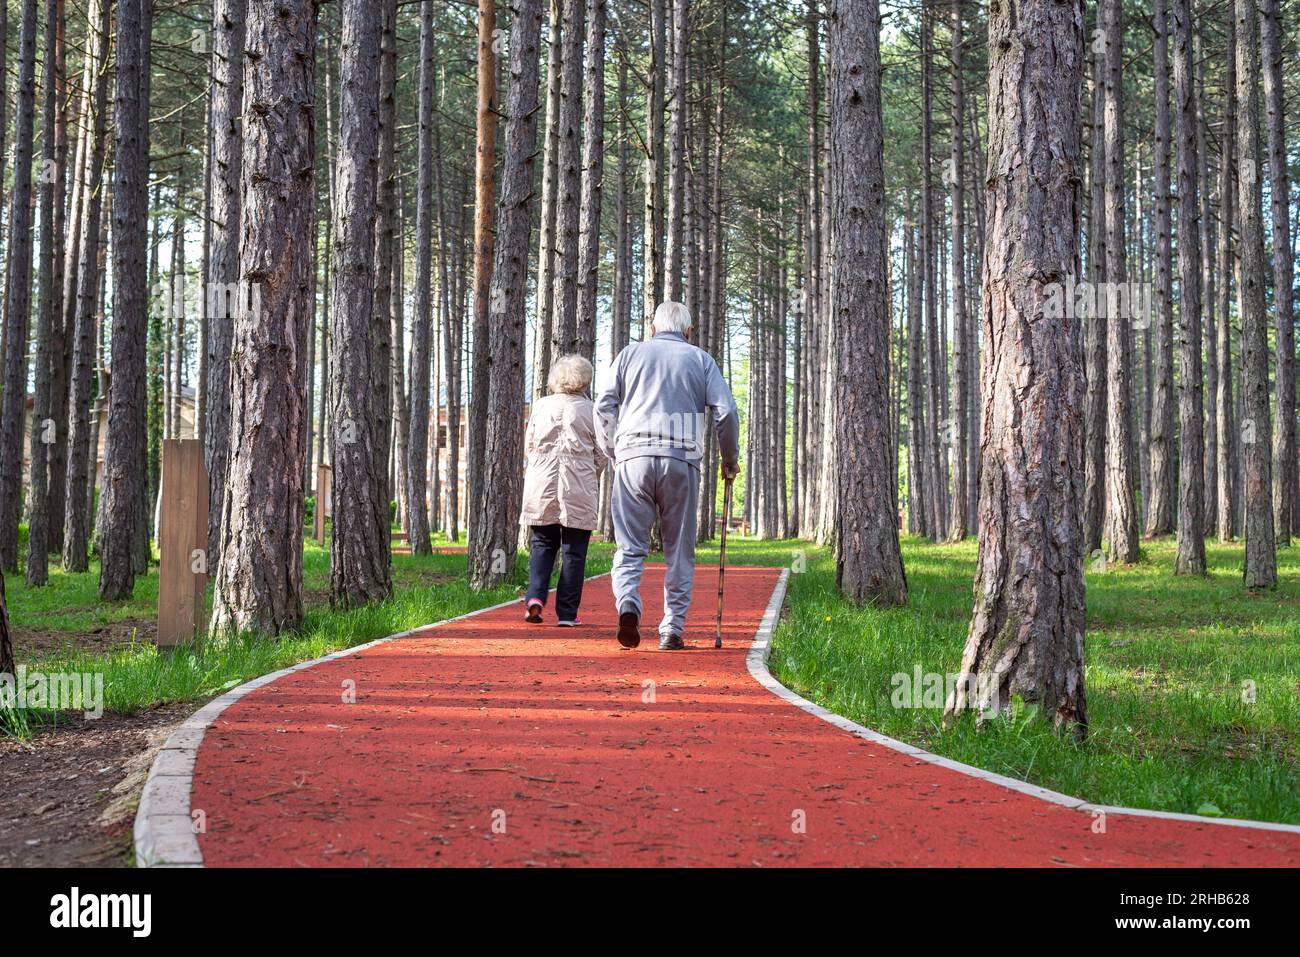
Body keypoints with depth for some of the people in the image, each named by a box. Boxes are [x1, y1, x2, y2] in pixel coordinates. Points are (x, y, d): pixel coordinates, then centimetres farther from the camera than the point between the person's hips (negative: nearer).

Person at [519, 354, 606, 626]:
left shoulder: (541, 406, 4)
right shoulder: (591, 410, -1)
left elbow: (528, 447, 11)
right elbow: (601, 456, 2)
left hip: (541, 485, 2)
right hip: (579, 490, -2)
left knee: (542, 543, 14)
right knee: (574, 552, 5)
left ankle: (535, 596, -6)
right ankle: (567, 613, 5)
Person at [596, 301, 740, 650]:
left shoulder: (630, 353, 15)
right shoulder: (700, 359, 13)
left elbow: (604, 407, 7)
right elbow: (725, 411, 2)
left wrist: (613, 453, 18)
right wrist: (730, 459, 14)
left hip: (633, 457, 0)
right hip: (682, 460, 0)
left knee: (630, 546, 1)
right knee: (679, 551, 8)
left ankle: (627, 603, -24)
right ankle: (673, 630, 7)